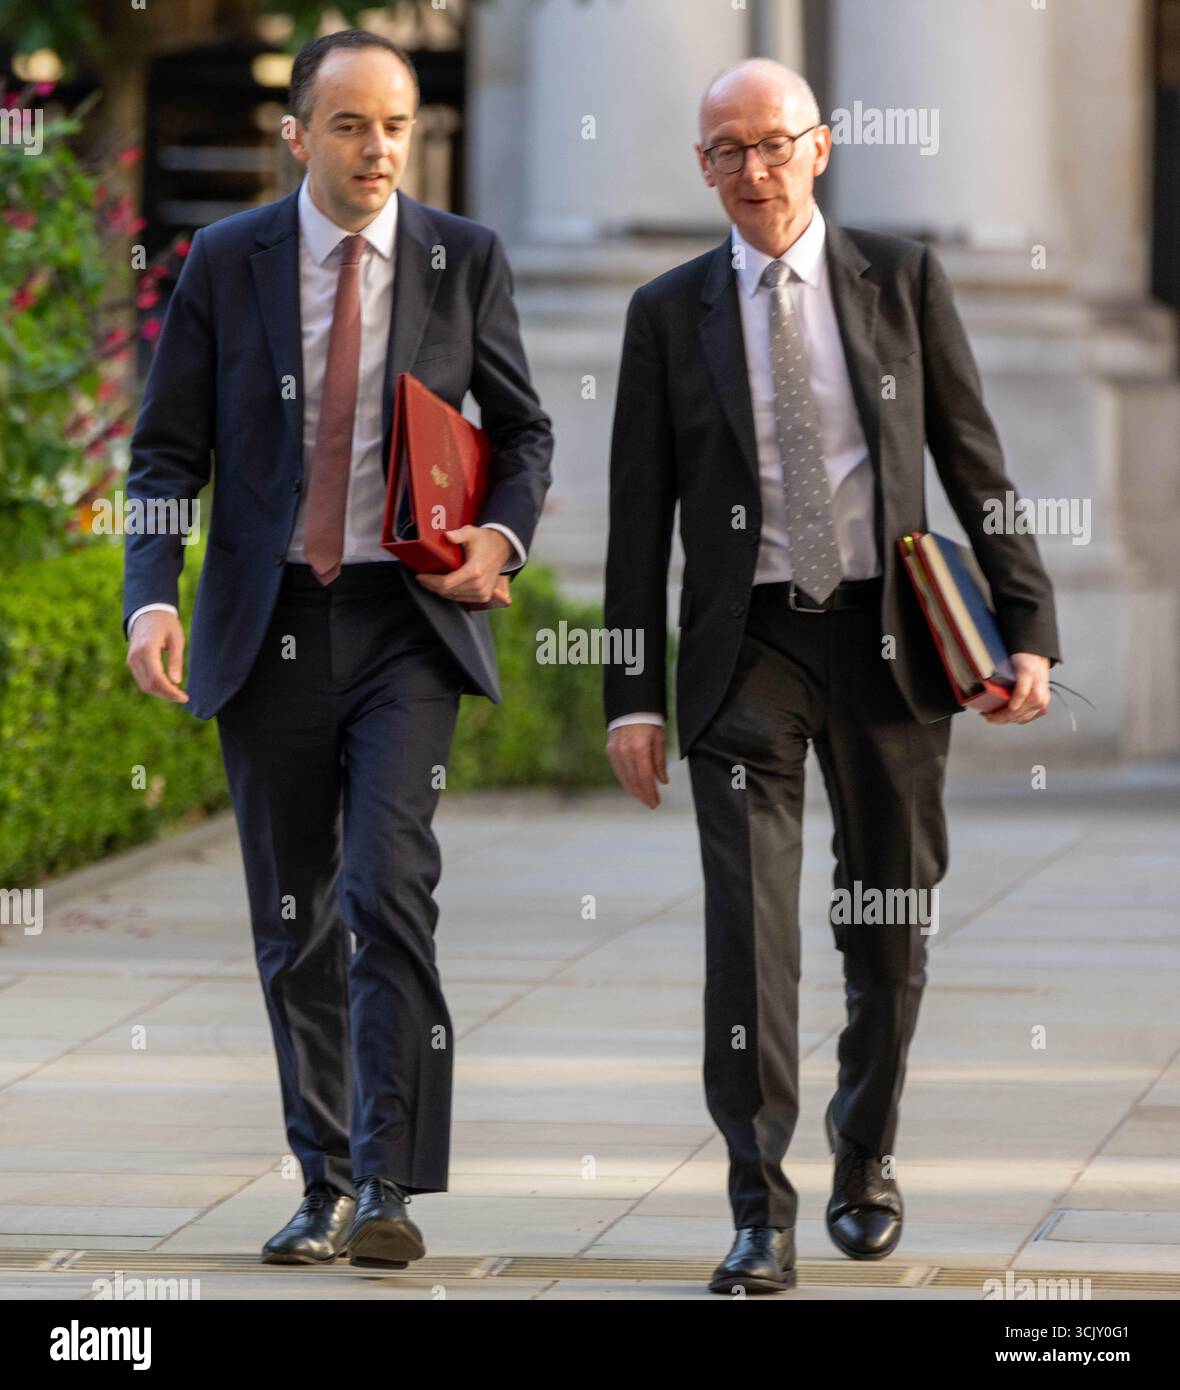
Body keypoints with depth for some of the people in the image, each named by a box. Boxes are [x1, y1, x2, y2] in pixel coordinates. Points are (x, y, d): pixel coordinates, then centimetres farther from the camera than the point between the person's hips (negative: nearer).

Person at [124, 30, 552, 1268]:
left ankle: (387, 1186, -16)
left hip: (406, 621, -1)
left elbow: (522, 430, 12)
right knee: (293, 922, 7)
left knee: (388, 889, -16)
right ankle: (325, 1187, 17)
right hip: (267, 627, 2)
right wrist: (152, 596, -12)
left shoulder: (465, 260, 3)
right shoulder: (226, 262, 2)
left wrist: (505, 534, -8)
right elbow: (167, 449, 3)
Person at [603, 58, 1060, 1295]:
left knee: (890, 927, 10)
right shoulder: (669, 313, 3)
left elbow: (974, 461, 5)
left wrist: (1028, 626, -2)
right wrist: (633, 694, -1)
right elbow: (640, 518, 4)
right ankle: (761, 1216, -9)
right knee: (748, 926, -11)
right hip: (746, 646, -1)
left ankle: (867, 1168, 31)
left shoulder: (902, 279, 4)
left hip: (885, 636, 1)